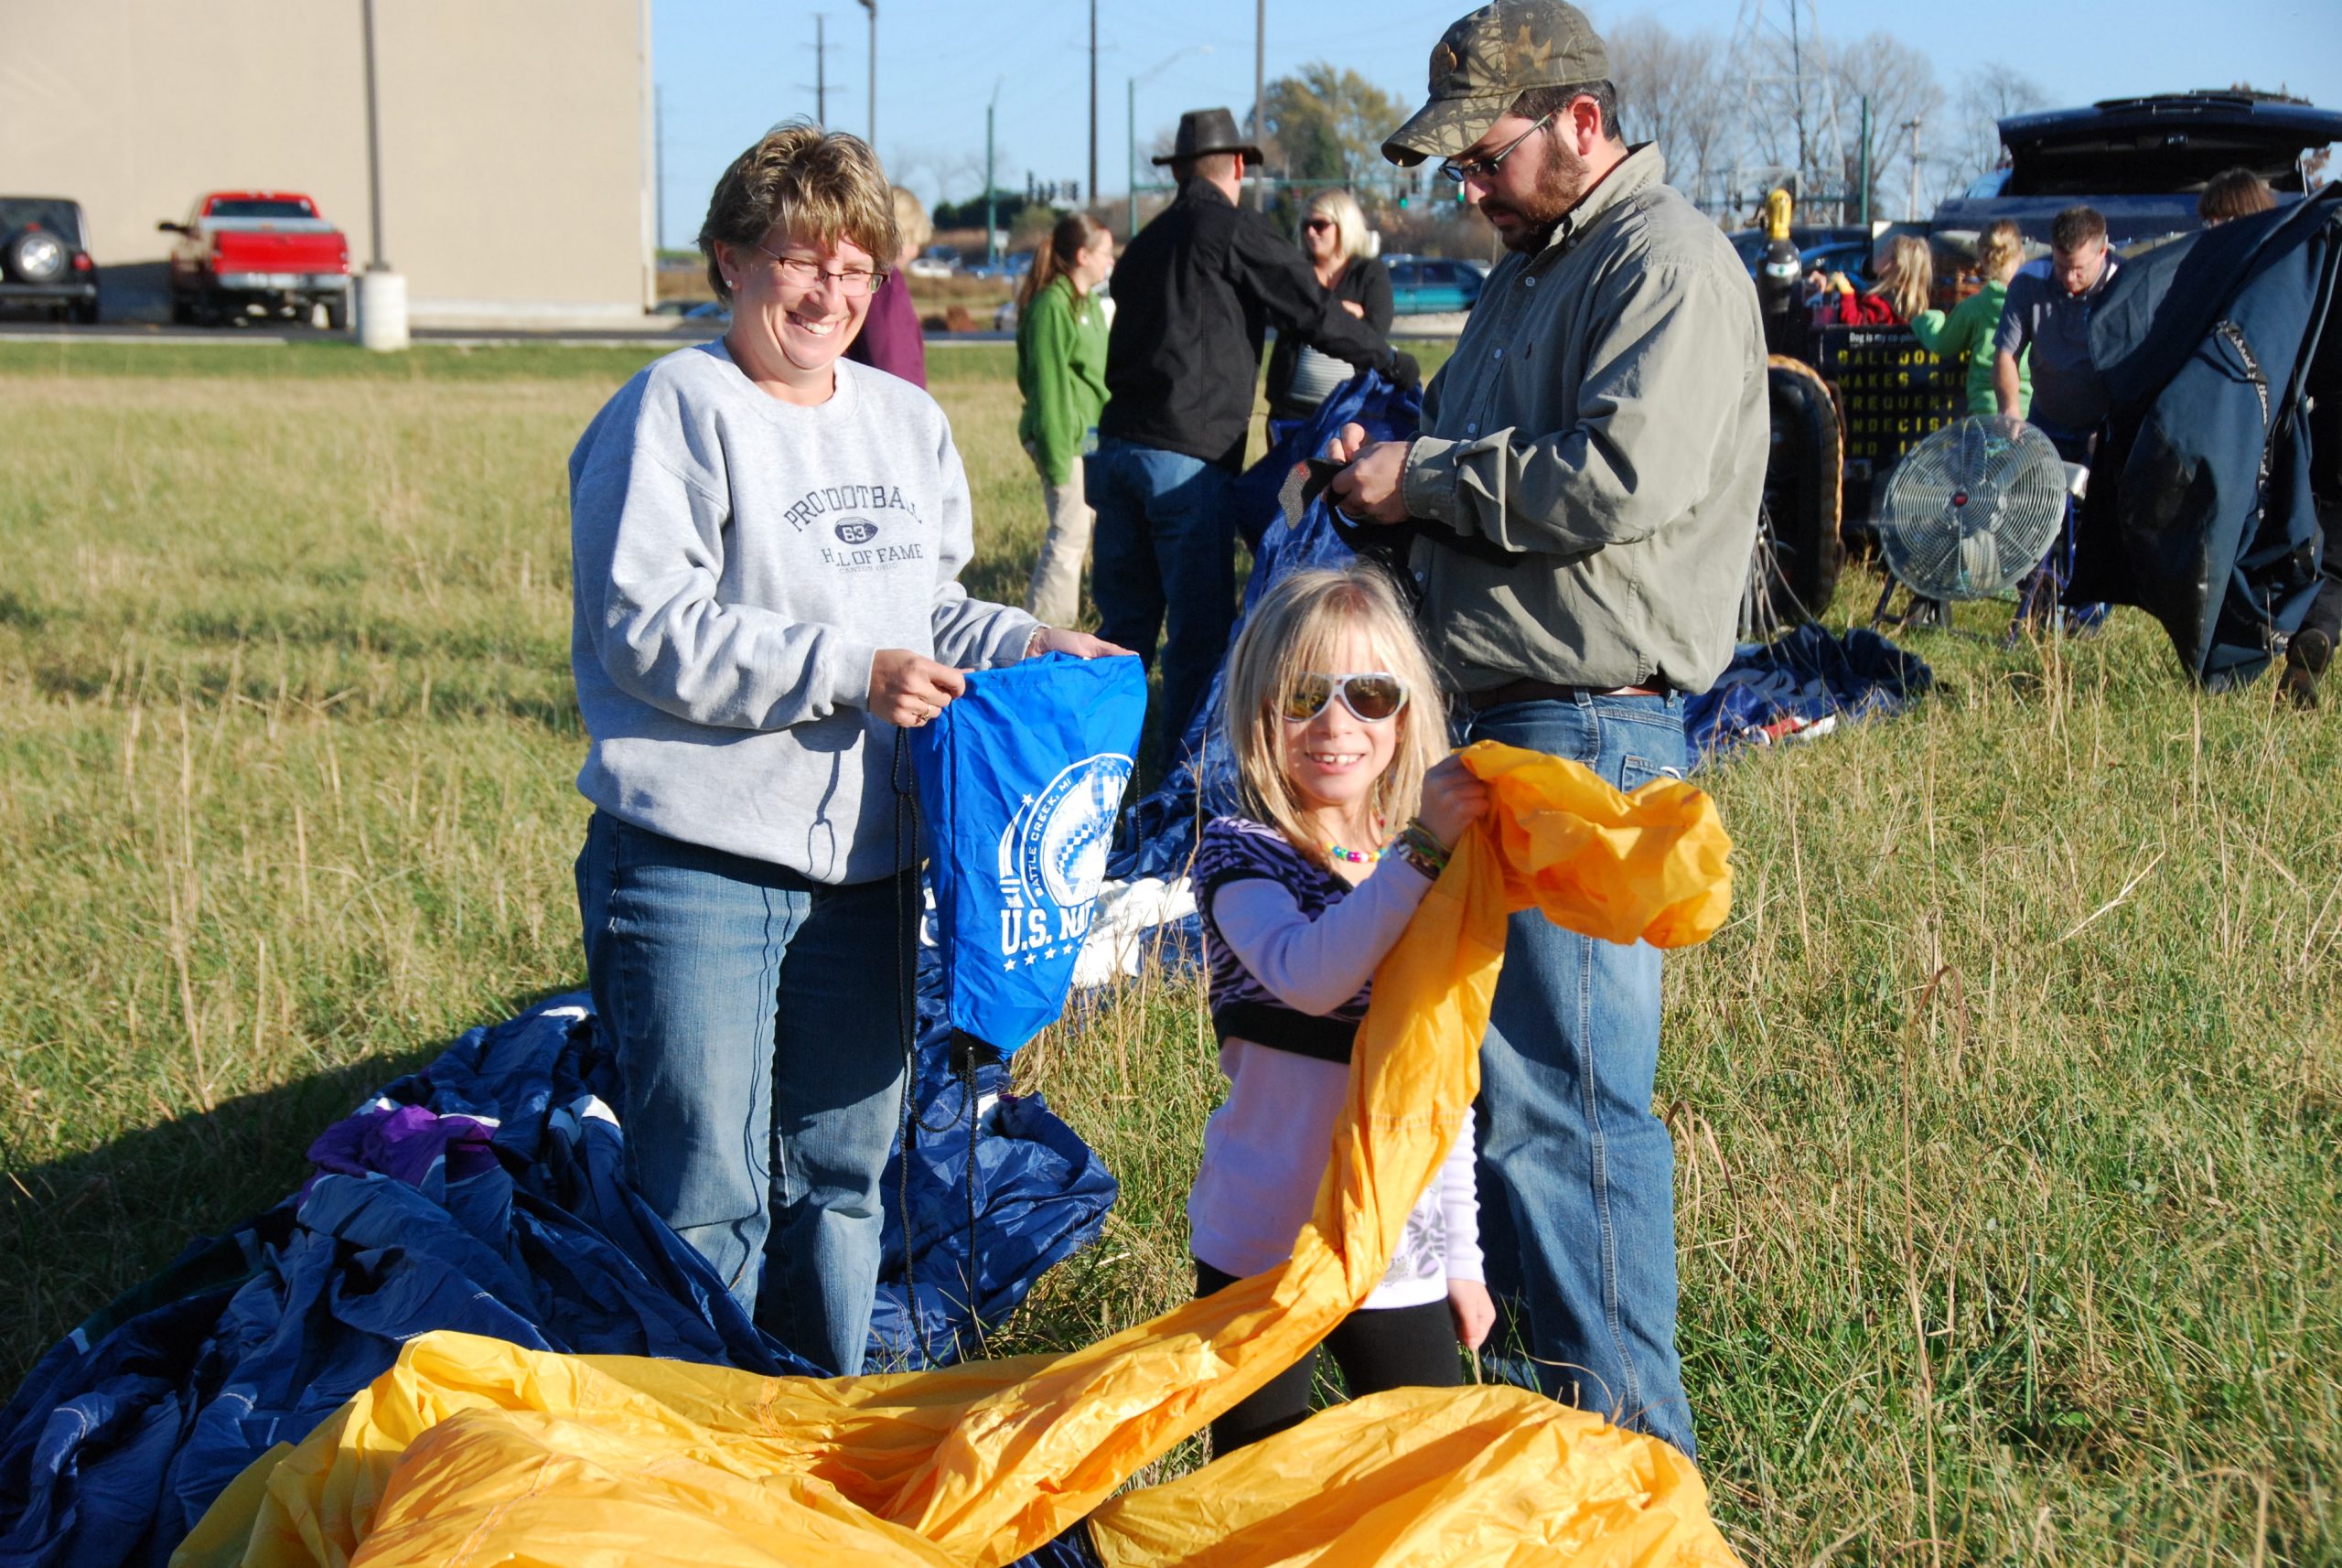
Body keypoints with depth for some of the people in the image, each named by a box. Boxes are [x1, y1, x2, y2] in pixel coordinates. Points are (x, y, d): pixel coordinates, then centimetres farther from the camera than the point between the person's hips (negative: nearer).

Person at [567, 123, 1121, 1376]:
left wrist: (1018, 645, 2)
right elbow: (645, 627, -15)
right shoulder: (676, 412, -8)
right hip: (696, 862, -7)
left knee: (841, 1173, 16)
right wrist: (848, 673, -19)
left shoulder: (907, 421, 14)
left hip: (862, 861, 7)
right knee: (706, 1195, -3)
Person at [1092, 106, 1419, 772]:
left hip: (1118, 443, 7)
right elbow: (1314, 314, -2)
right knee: (1201, 625, -1)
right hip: (1188, 454, -7)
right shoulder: (1233, 229, -2)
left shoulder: (1145, 243, 20)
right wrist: (1390, 361, 11)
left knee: (1125, 620, 13)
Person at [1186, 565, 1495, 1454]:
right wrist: (1422, 852, -37)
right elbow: (1308, 975, -31)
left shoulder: (1431, 871, 6)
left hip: (1402, 1256, 4)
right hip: (1262, 1247, -4)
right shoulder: (1239, 854, -9)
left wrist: (1462, 1255, 15)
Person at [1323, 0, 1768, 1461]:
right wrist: (1389, 472, 10)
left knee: (1564, 1089, -9)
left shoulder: (1671, 261, -9)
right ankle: (1498, 1343, 27)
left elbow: (1624, 474, -23)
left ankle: (1631, 1439, -1)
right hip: (1508, 711, 10)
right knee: (1483, 1053, 15)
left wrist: (1429, 476, -11)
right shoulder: (1532, 268, 22)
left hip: (1594, 723, -10)